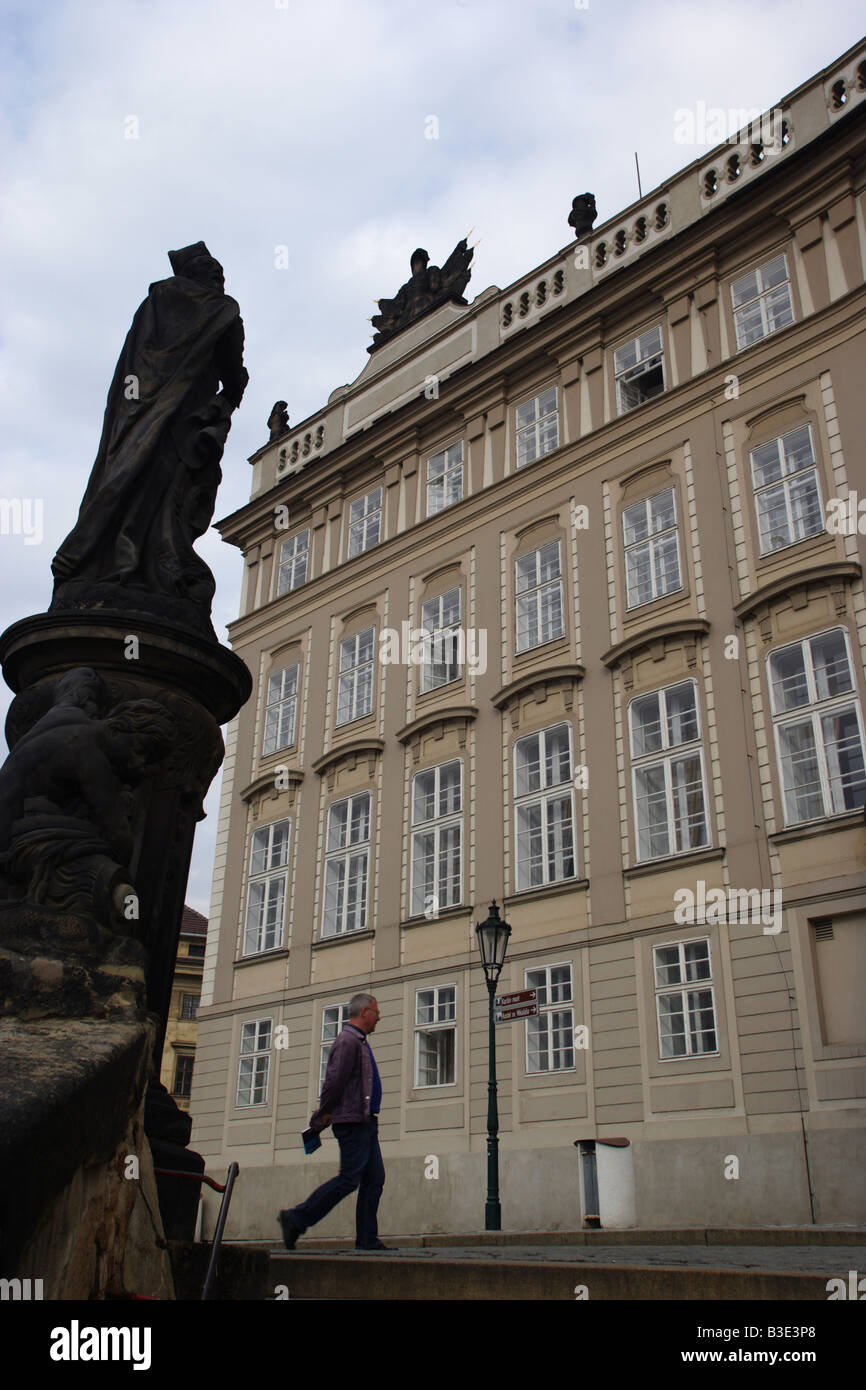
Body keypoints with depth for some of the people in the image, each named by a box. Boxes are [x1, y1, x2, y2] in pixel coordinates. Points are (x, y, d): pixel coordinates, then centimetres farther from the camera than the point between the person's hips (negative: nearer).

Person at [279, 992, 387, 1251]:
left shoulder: (359, 1042, 22)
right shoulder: (348, 1041, -12)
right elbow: (335, 1082, -19)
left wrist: (324, 1115, 16)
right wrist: (322, 1116, -12)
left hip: (365, 1123, 10)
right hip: (353, 1122, -10)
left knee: (374, 1180, 7)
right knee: (348, 1179, -11)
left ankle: (367, 1240, 9)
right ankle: (297, 1219, -3)